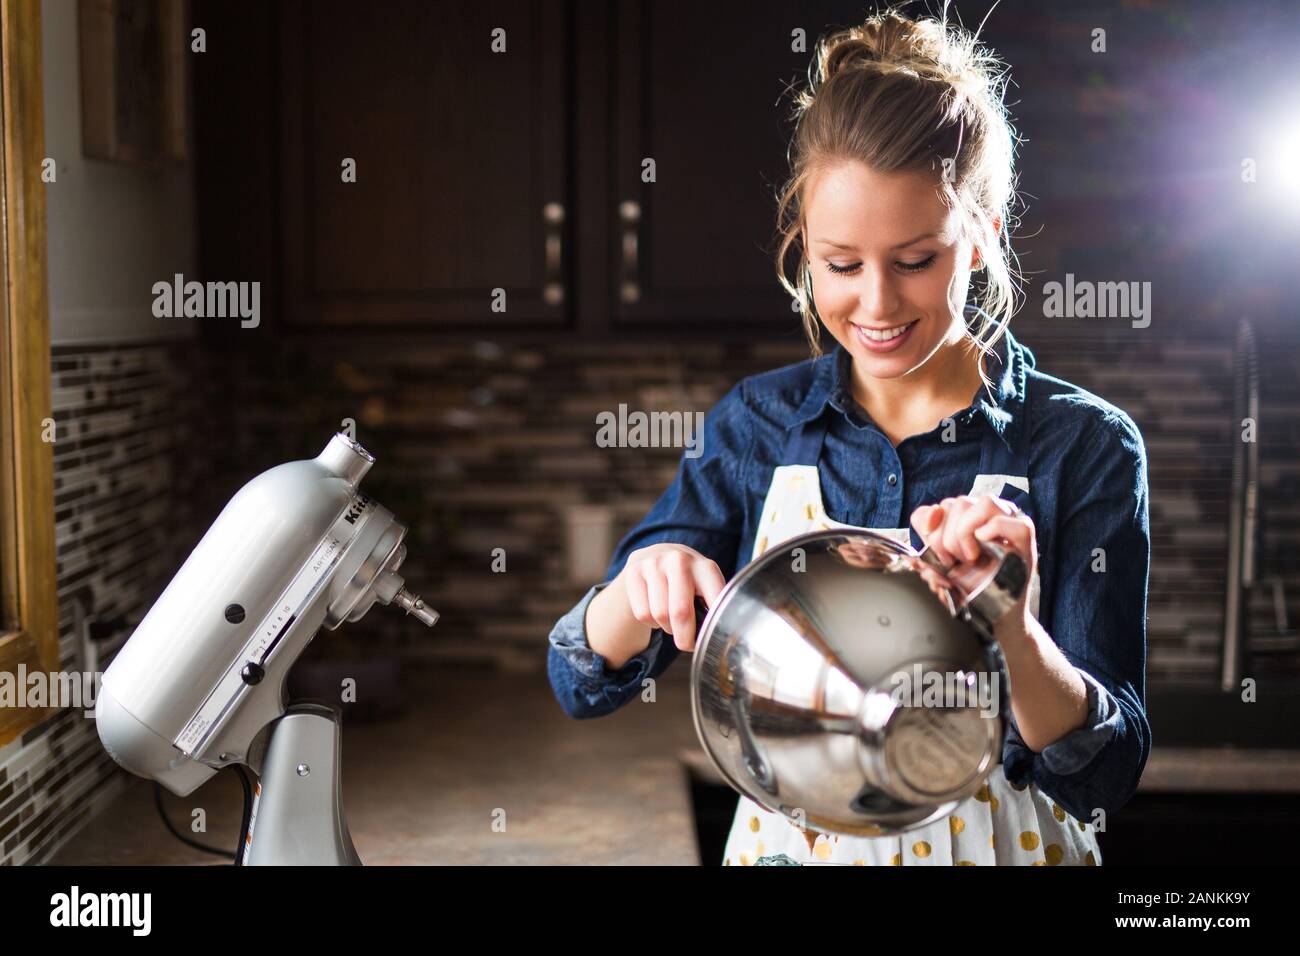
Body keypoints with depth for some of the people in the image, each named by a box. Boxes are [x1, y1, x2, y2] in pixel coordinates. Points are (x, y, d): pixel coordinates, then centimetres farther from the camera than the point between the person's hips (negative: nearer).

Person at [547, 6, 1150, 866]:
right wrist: (641, 589, -28)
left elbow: (1103, 779, -16)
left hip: (998, 845, -2)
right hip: (784, 839, 2)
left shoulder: (1085, 446, -13)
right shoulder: (756, 424, -7)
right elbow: (584, 683, -7)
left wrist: (1013, 632, -35)